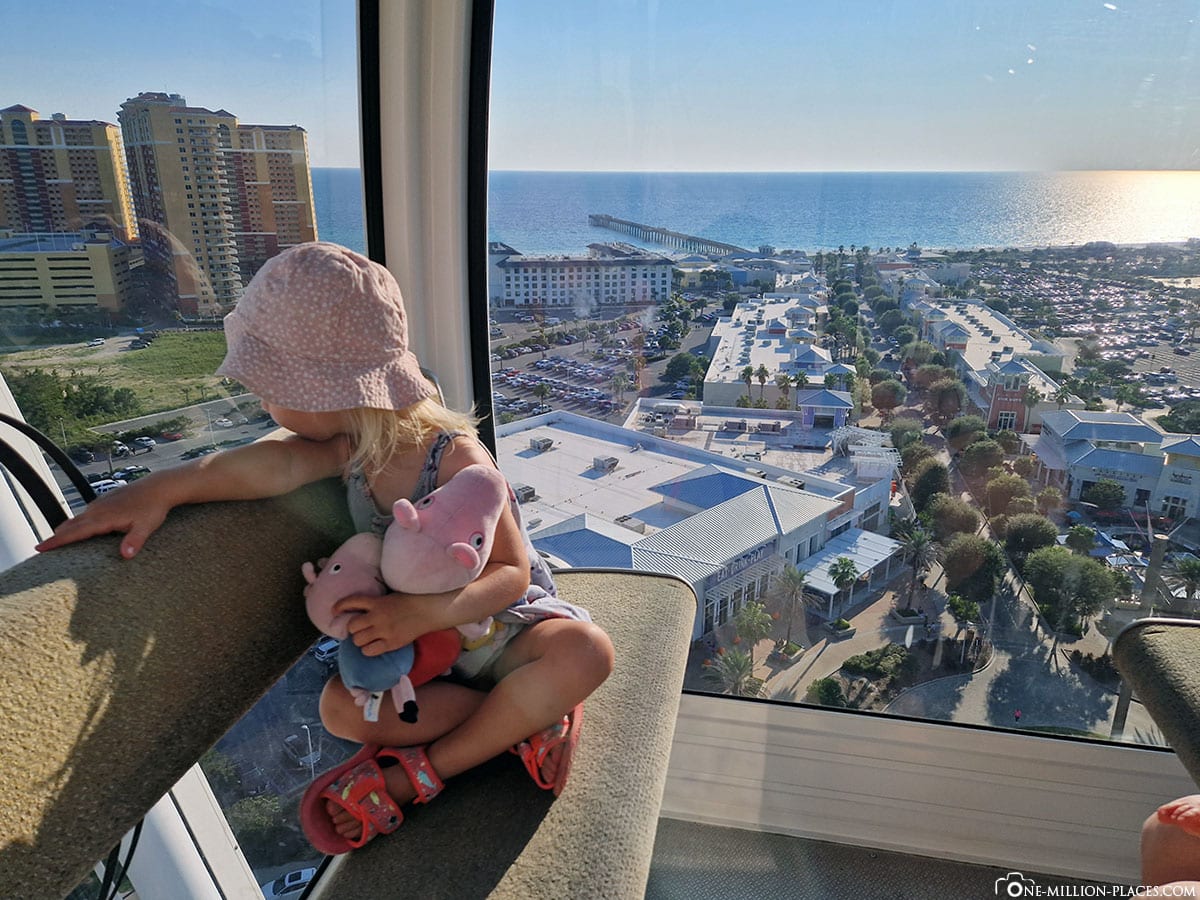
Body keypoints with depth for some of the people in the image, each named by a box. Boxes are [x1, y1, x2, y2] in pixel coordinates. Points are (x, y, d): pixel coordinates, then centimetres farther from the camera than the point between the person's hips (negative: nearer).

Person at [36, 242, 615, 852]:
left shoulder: (455, 457, -26)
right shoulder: (349, 444, -8)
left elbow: (512, 572, -28)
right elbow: (277, 464, -28)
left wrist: (424, 613, -42)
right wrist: (162, 489, -40)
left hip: (505, 622, -4)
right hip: (419, 641, 5)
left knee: (584, 651, -35)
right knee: (340, 708, -20)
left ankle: (421, 771, -22)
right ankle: (530, 719, -14)